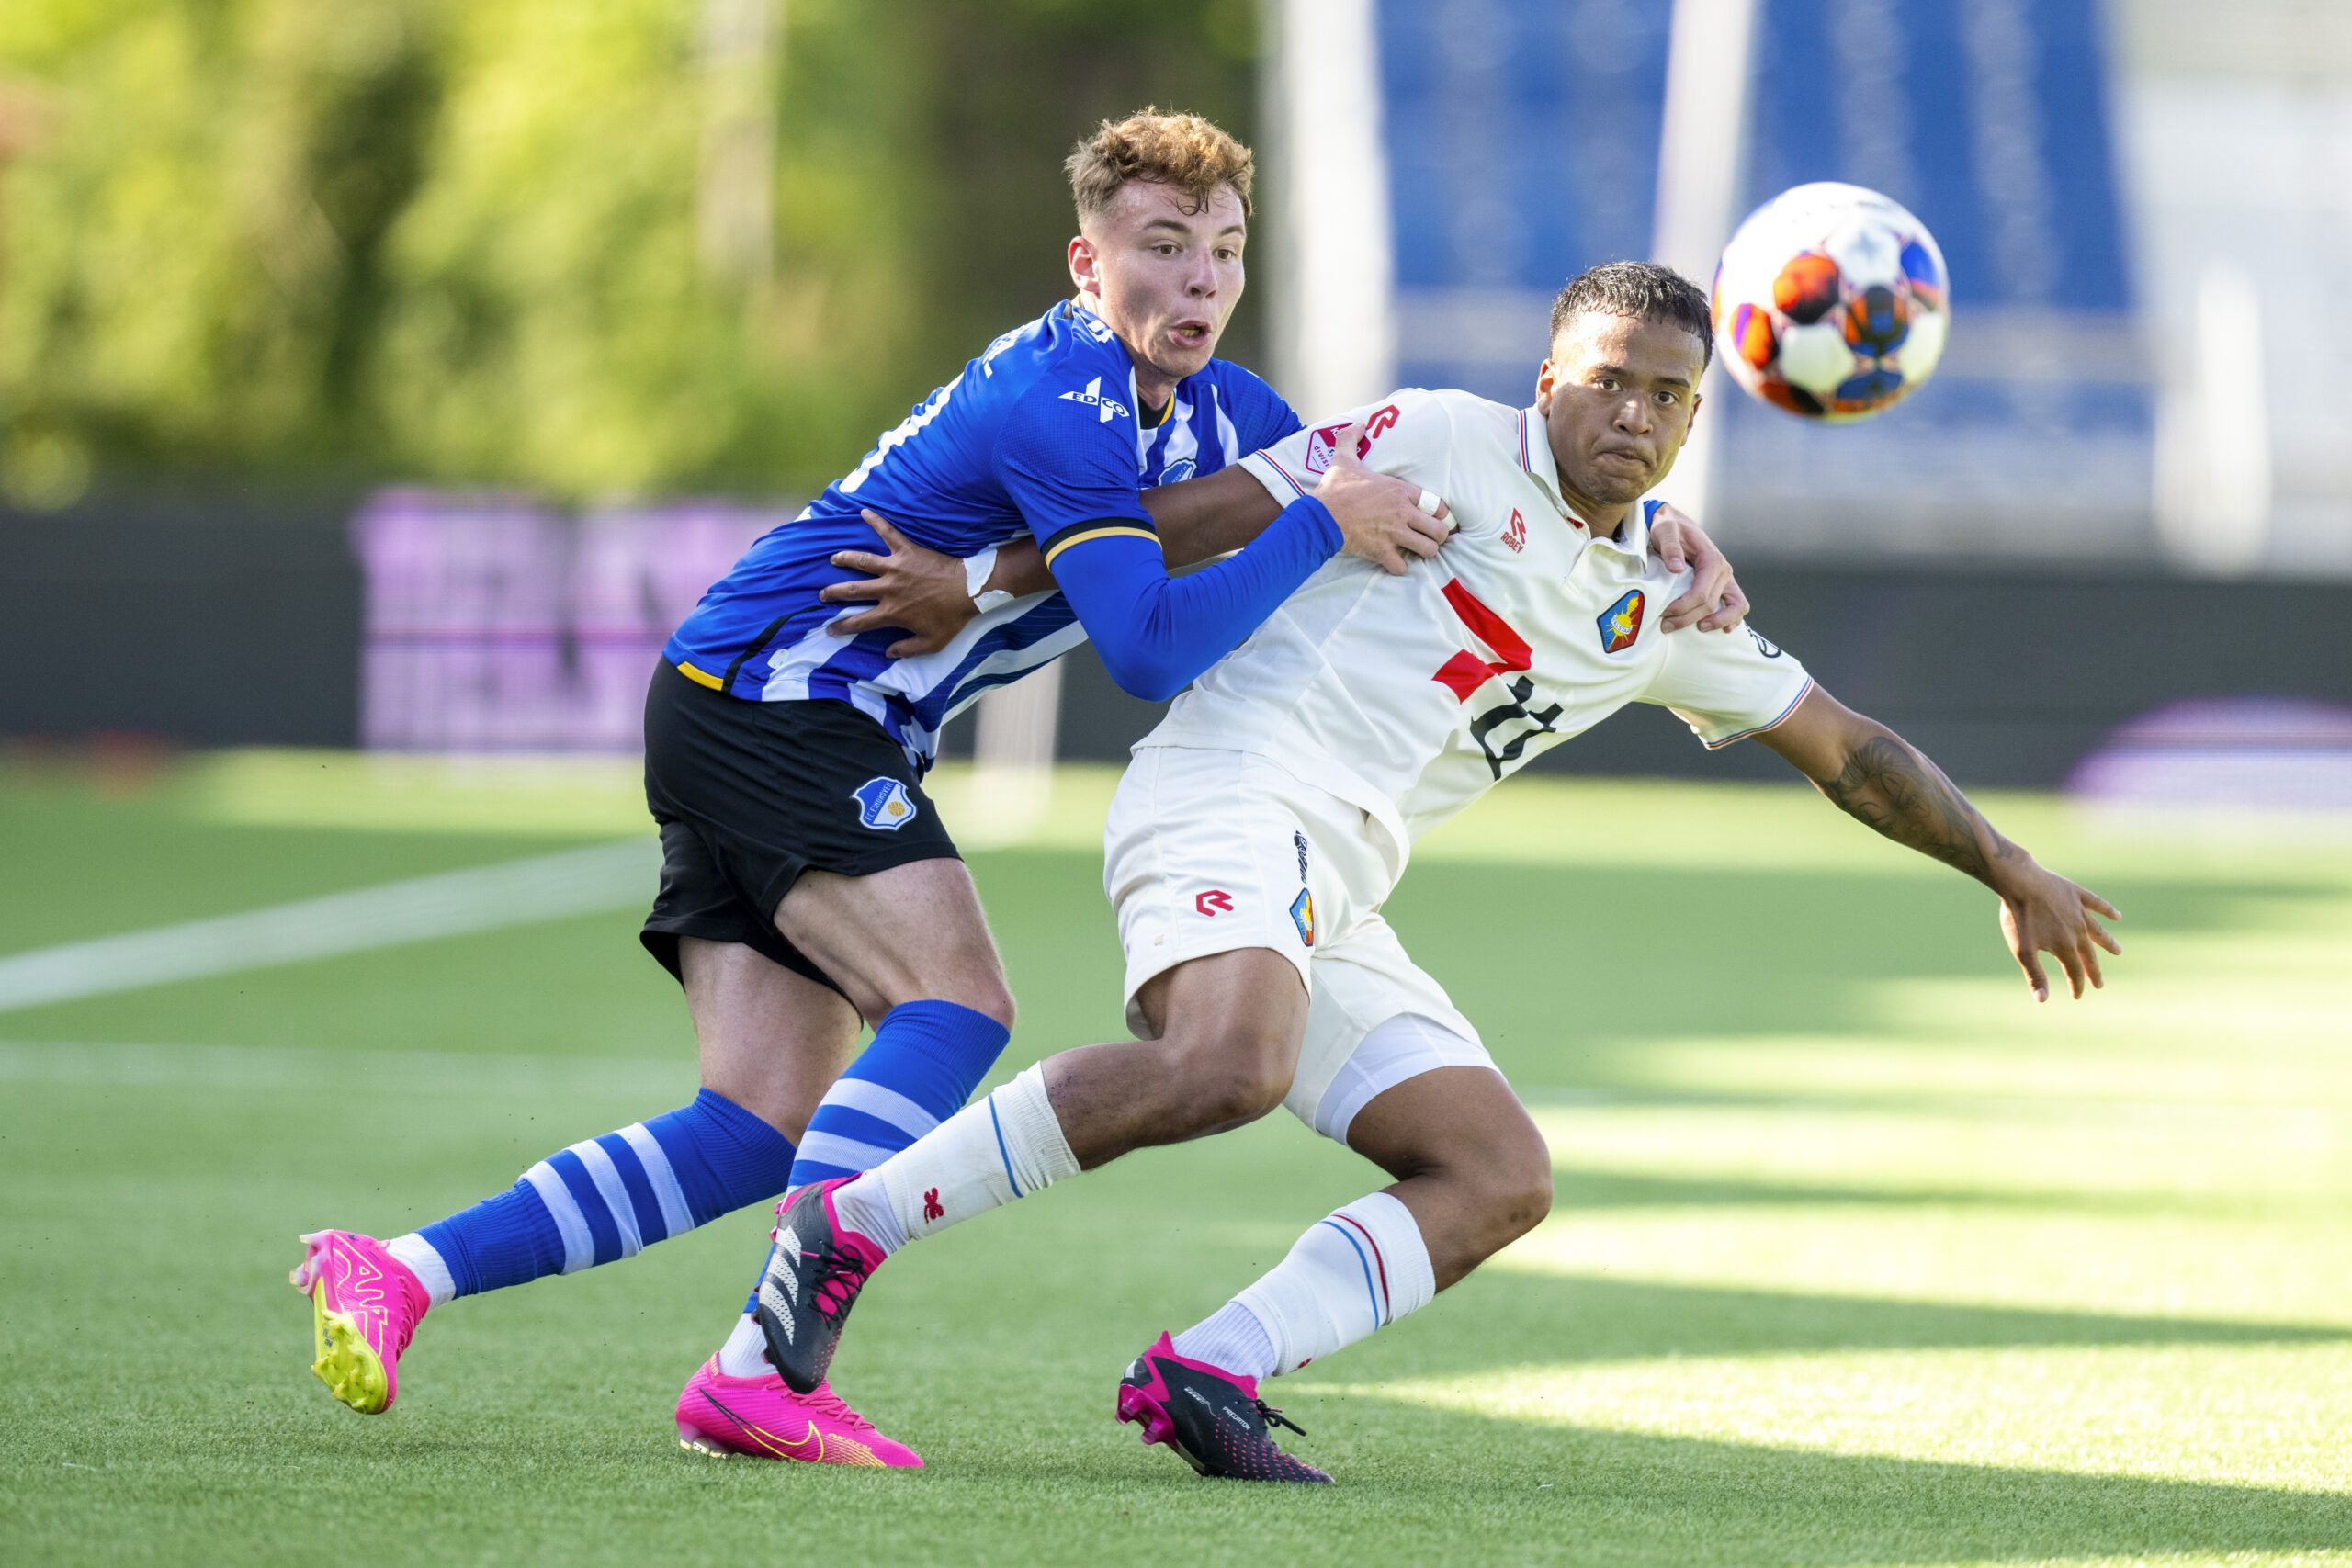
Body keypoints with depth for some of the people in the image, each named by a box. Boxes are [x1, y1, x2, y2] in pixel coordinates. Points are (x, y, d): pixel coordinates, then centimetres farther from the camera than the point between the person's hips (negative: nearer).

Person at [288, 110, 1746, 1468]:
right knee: (957, 1001, -25)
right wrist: (1320, 526, -27)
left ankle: (395, 1273, -4)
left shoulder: (1211, 408, 9)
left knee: (760, 1132, -1)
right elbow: (1150, 647, -29)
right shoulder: (1062, 402, -20)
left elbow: (1404, 489, 18)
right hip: (773, 700, -9)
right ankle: (763, 1371, -32)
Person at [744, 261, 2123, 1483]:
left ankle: (1208, 1373, -16)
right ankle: (853, 1224, -29)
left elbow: (1843, 745, 31)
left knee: (1503, 1180, -6)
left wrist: (2007, 868, 34)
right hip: (1234, 793, -8)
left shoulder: (1665, 606, 21)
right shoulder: (1451, 446, 2)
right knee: (1227, 1067, -36)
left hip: (1333, 908, 8)